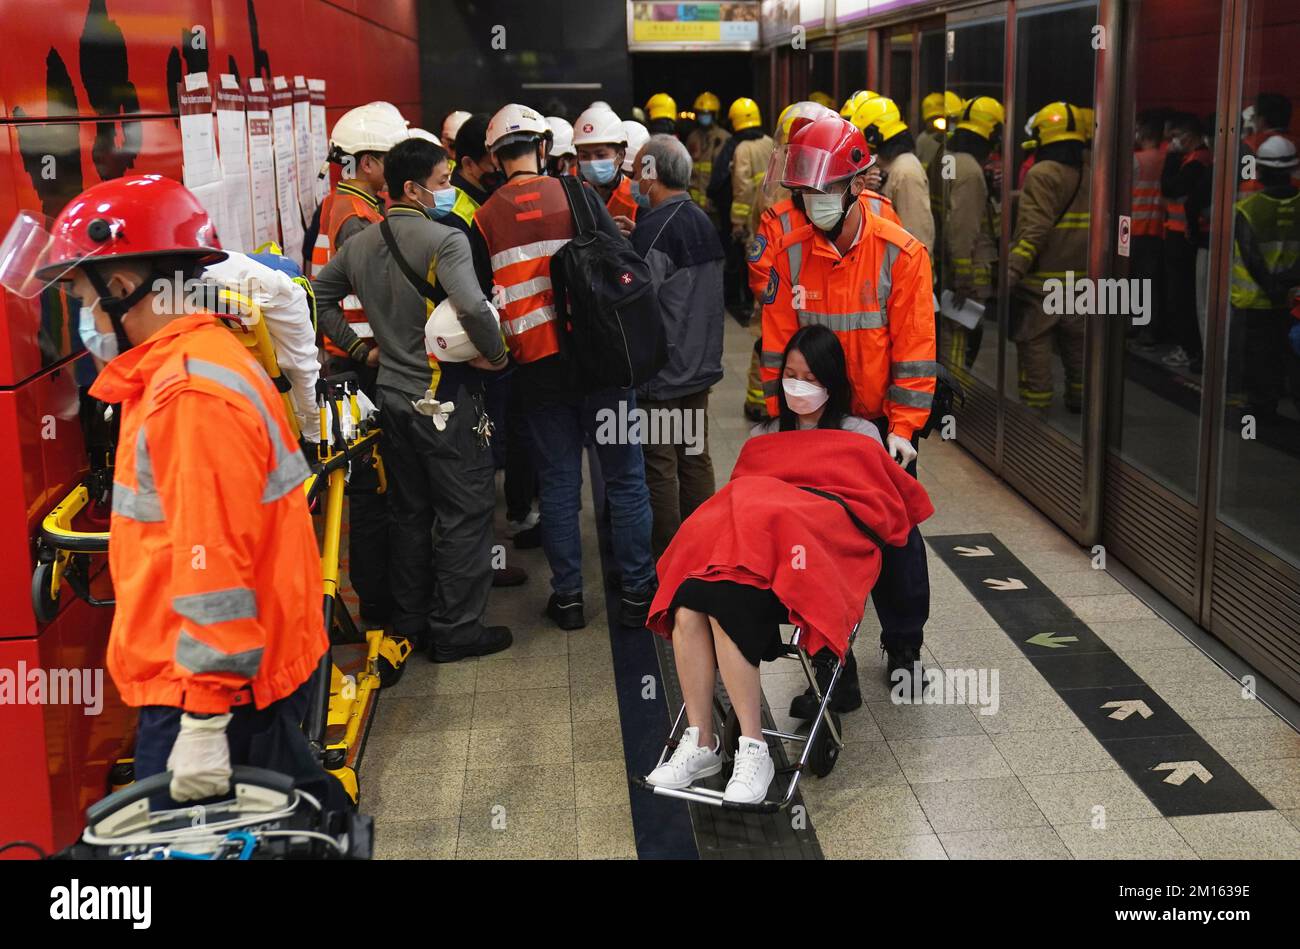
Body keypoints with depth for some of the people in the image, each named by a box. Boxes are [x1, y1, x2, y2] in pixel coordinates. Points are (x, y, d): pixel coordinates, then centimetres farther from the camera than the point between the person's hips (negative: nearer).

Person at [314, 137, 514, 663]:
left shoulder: (359, 244, 7)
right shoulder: (445, 239, -17)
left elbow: (318, 296, 16)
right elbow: (473, 307, -32)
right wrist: (495, 353, -16)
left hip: (393, 395, 8)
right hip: (446, 398, -7)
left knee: (409, 514, 18)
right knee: (466, 514, 4)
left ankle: (409, 622, 27)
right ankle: (455, 629, 10)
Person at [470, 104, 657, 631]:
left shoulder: (485, 219, 2)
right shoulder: (577, 194, -4)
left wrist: (501, 351, 19)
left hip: (538, 365, 2)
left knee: (558, 484, 11)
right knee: (625, 478, 7)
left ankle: (567, 596, 15)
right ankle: (637, 591, 12)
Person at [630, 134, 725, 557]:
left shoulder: (653, 231, -18)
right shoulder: (703, 222, 9)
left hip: (660, 376, -9)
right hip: (700, 367, 9)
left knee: (659, 468, 0)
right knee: (695, 459, 15)